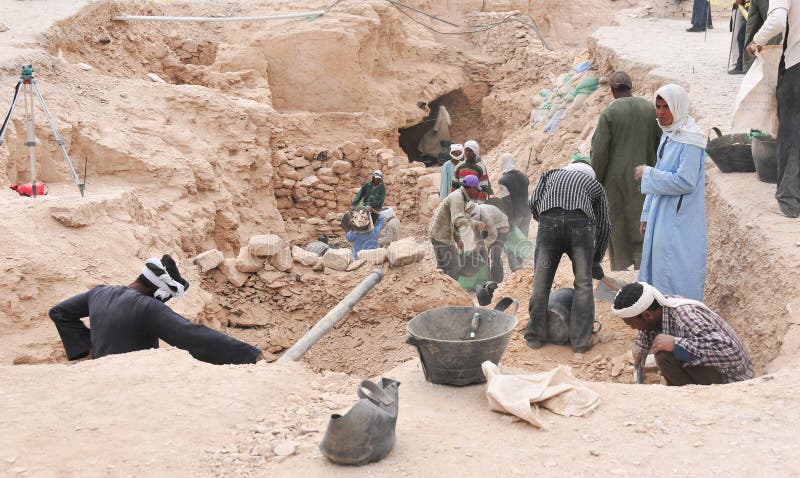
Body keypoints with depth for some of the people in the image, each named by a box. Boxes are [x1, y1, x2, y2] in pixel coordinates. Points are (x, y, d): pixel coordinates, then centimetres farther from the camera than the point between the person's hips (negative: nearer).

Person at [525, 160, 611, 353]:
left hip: (549, 220, 1)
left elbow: (534, 203, 16)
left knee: (541, 281, 8)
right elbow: (605, 225, 28)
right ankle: (581, 339, 7)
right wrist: (597, 258, 37)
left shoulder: (552, 174, 34)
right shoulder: (594, 184, 32)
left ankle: (535, 336, 14)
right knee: (583, 283, 7)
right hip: (580, 222, -1)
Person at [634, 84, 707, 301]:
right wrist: (647, 215, 17)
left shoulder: (690, 140, -16)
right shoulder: (668, 136, 11)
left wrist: (648, 174, -14)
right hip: (661, 217, 9)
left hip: (680, 223, -9)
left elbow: (685, 182, -22)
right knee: (656, 270, 15)